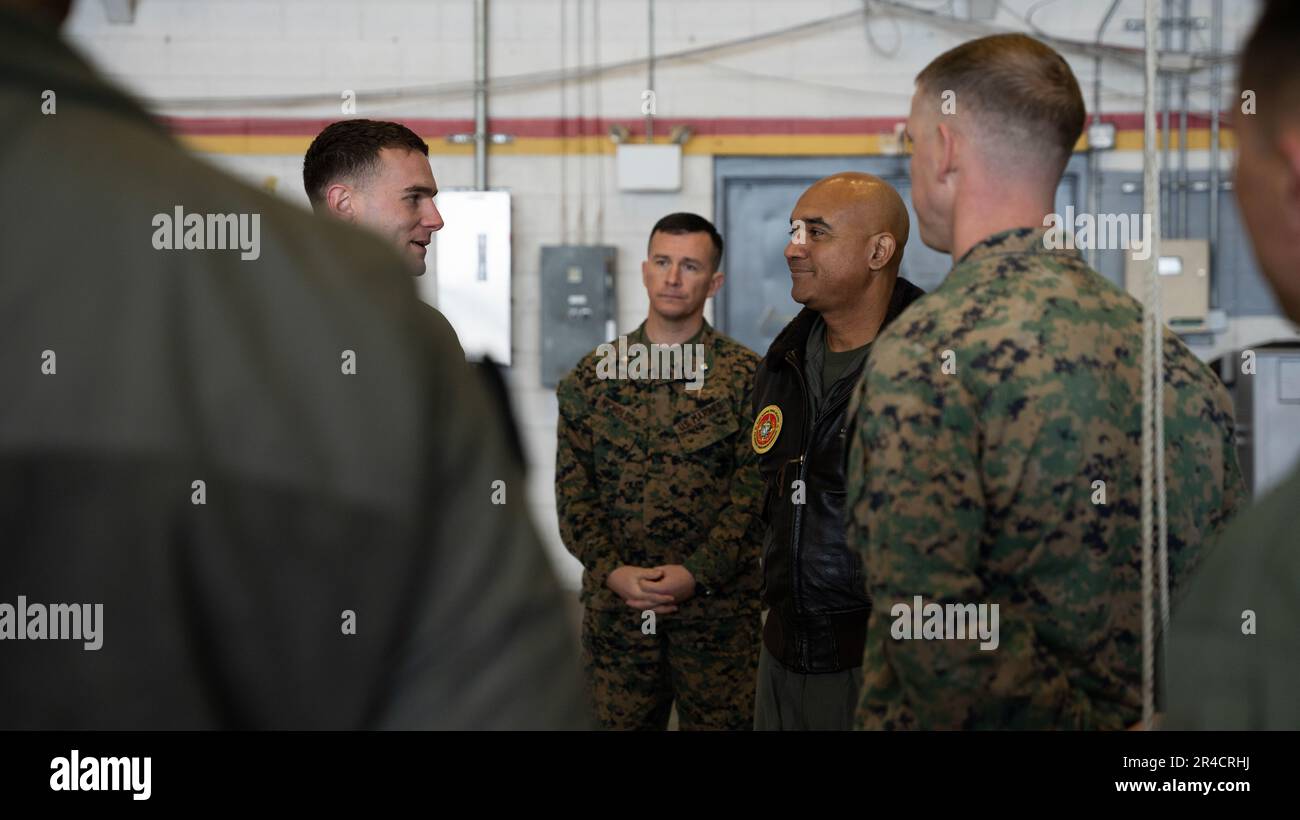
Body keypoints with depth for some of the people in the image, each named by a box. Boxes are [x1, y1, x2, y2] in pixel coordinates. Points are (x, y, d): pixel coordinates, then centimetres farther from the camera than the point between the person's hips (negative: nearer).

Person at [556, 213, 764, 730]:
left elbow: (755, 489, -5)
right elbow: (572, 488, 4)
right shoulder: (593, 375, 7)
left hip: (717, 603, -2)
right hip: (614, 601, 2)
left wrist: (697, 573, -15)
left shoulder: (747, 376, 1)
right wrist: (613, 571, -9)